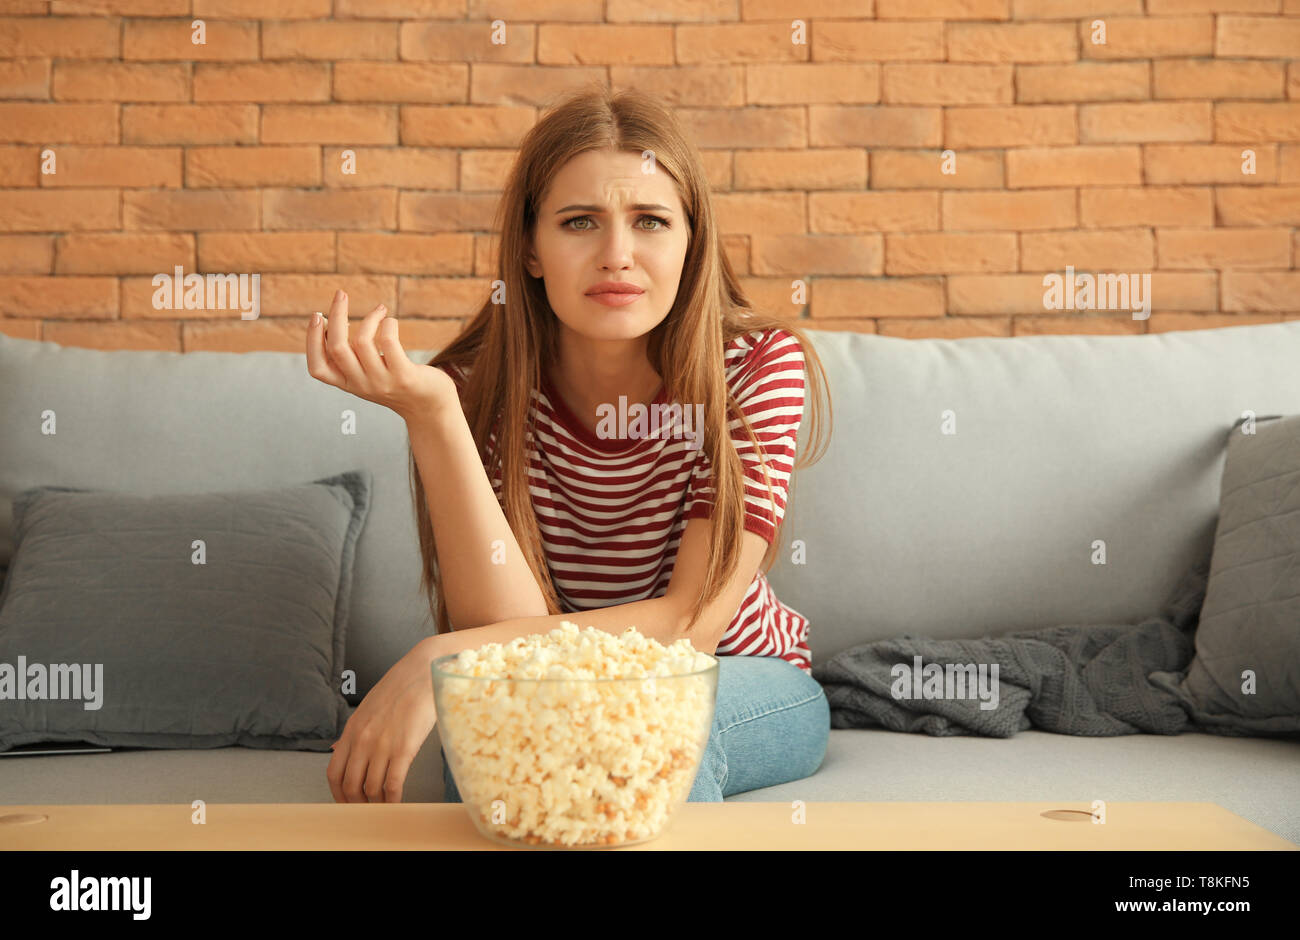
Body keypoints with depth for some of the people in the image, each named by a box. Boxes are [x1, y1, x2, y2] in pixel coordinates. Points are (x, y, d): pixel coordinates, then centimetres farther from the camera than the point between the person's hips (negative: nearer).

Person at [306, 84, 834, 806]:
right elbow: (514, 630, -24)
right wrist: (430, 415, -35)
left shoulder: (760, 363, -17)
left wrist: (443, 656, -33)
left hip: (749, 695, 1)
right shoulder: (479, 387, -14)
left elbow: (693, 622, -23)